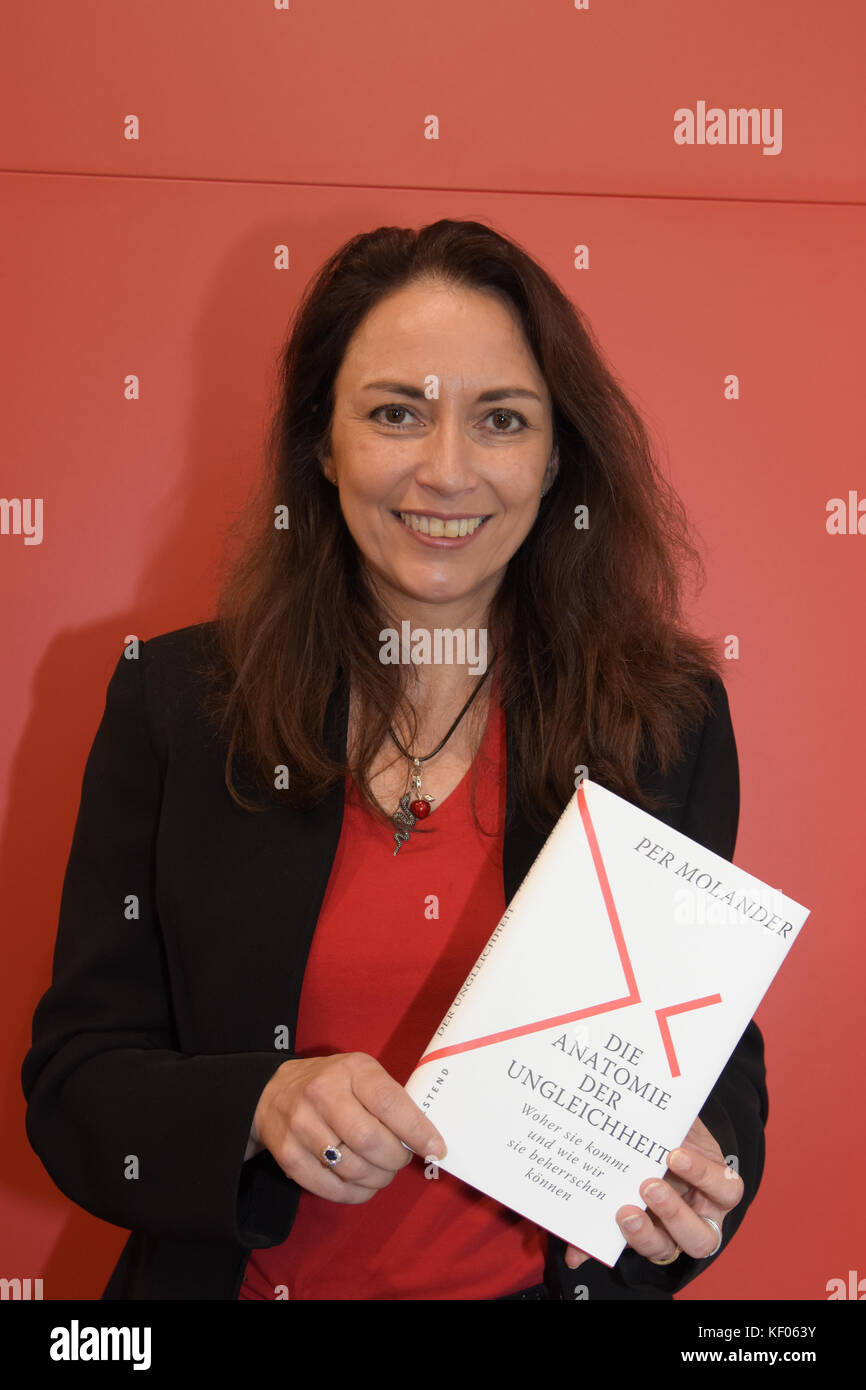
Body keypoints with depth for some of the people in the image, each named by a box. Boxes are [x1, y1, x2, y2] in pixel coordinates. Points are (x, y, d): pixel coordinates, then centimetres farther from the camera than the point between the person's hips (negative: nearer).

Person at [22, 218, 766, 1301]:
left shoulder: (671, 720, -2)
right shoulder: (173, 703, -3)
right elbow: (73, 1082, -2)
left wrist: (697, 1172, -14)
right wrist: (263, 1109, -19)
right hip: (250, 1275, 0)